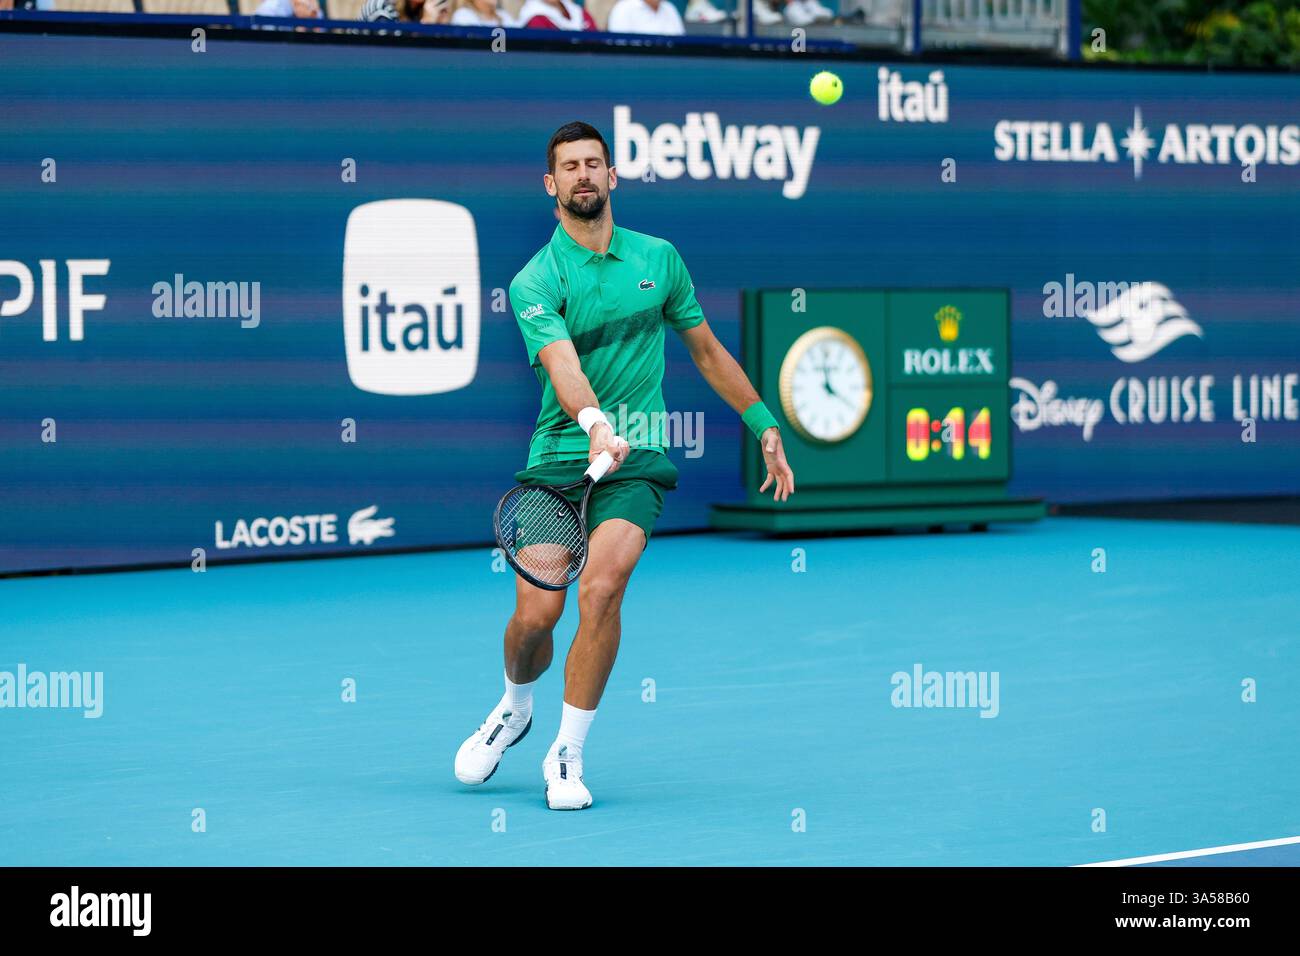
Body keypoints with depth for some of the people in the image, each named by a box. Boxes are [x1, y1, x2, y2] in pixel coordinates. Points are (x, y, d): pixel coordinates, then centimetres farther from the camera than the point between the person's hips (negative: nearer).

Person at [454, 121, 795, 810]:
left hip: (638, 458, 1)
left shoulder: (658, 258, 7)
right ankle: (515, 708, 30)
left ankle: (567, 754, -8)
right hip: (557, 458, -1)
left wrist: (765, 425, 18)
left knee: (600, 590, -22)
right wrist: (595, 424, -43)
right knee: (536, 613, -6)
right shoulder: (535, 281, -6)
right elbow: (563, 366, -24)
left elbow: (707, 351, 20)